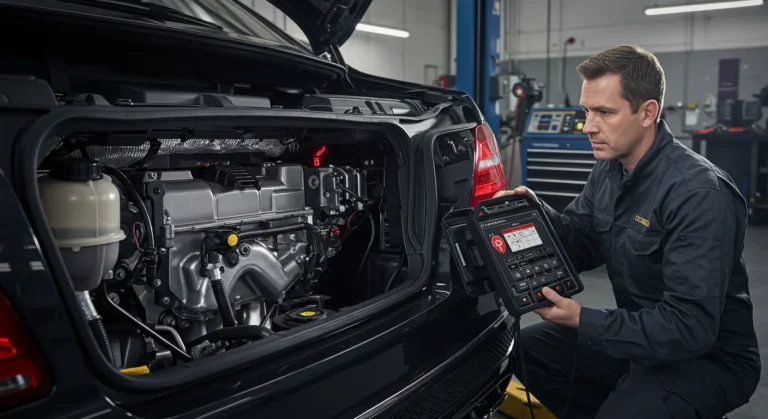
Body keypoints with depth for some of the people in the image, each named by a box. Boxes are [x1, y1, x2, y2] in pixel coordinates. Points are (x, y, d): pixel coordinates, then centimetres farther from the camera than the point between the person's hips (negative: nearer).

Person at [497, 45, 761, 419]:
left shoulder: (698, 193, -28)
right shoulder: (609, 169, -1)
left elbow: (691, 326, -31)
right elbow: (581, 246, 5)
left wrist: (583, 321, -33)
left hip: (709, 356, -7)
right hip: (641, 333, 8)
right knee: (527, 348, 2)